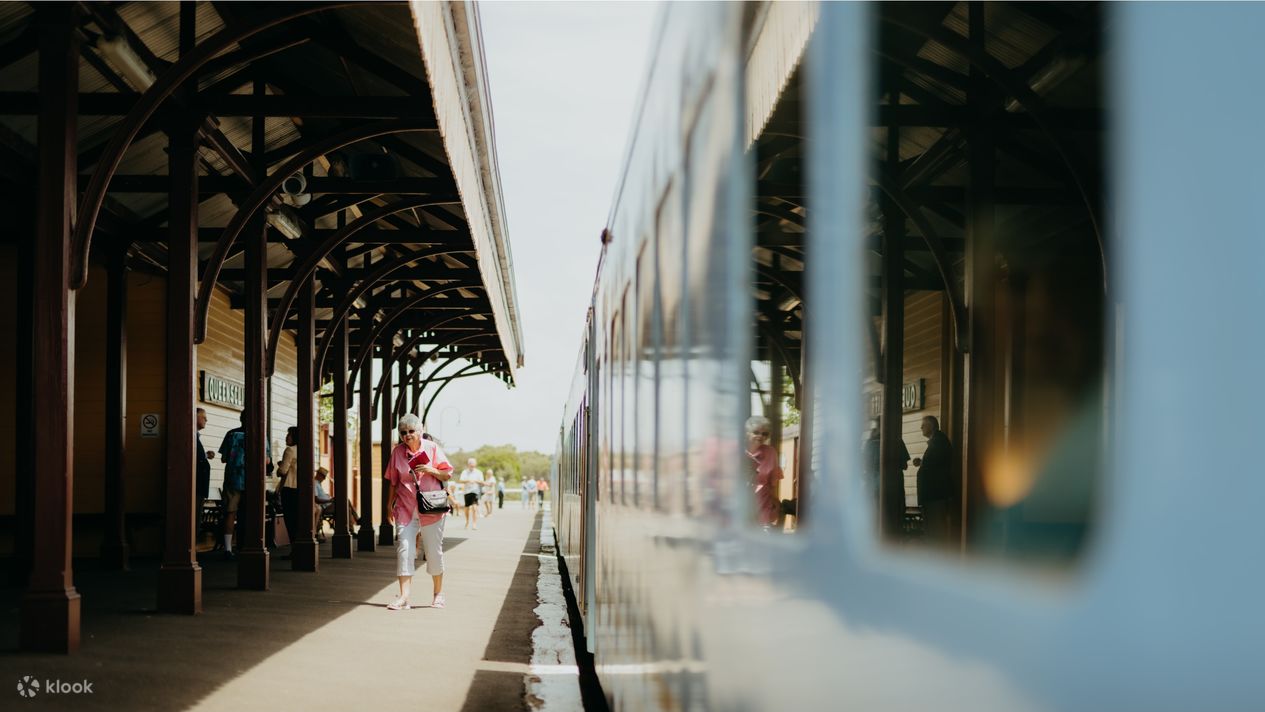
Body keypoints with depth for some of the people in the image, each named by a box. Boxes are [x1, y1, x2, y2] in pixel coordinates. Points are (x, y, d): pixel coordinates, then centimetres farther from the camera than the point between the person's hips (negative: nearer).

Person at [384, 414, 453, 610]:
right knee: (404, 549, -9)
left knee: (434, 551, 6)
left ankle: (438, 594, 22)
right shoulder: (397, 452, 4)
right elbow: (393, 481, 12)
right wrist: (390, 504, 10)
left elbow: (447, 475, 2)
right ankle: (404, 597, -10)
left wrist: (431, 470, -15)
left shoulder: (432, 448, -1)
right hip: (405, 508, 1)